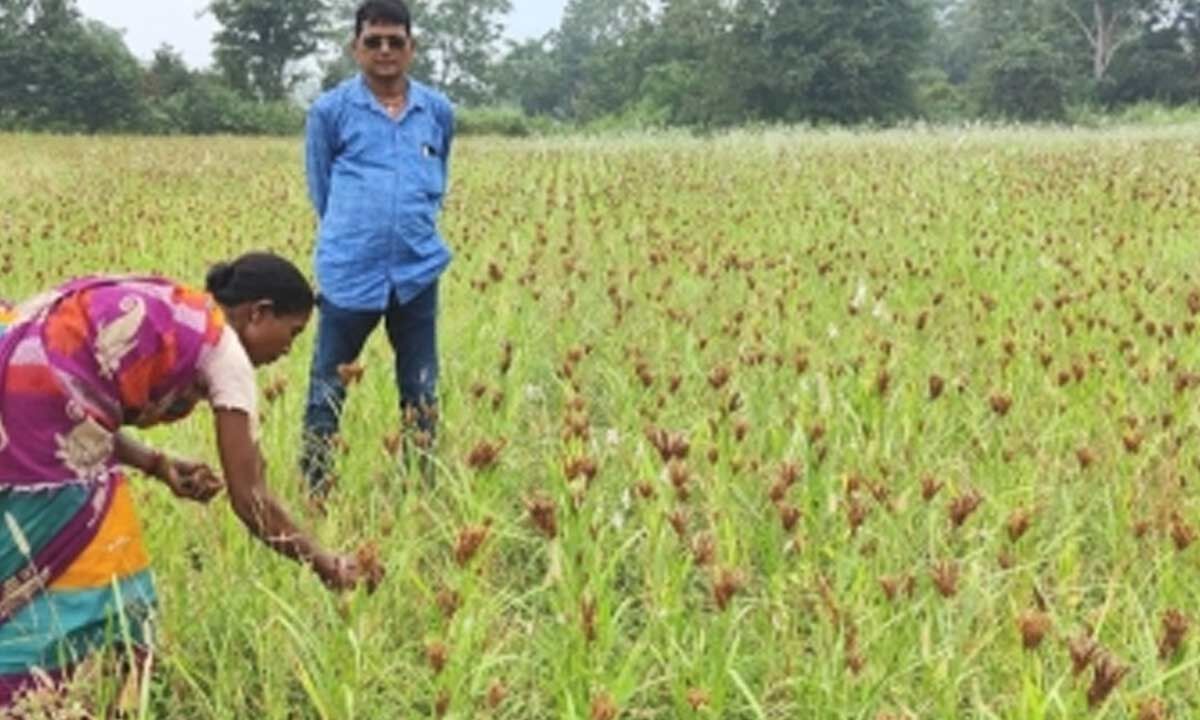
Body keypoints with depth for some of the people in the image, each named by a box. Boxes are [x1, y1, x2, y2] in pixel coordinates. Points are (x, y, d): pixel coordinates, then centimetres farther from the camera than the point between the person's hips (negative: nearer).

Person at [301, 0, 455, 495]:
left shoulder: (438, 111, 6)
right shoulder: (329, 111, -1)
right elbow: (320, 191, 10)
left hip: (417, 271, 2)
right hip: (349, 272, -2)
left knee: (421, 391, 9)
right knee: (327, 389, 5)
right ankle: (313, 492, 16)